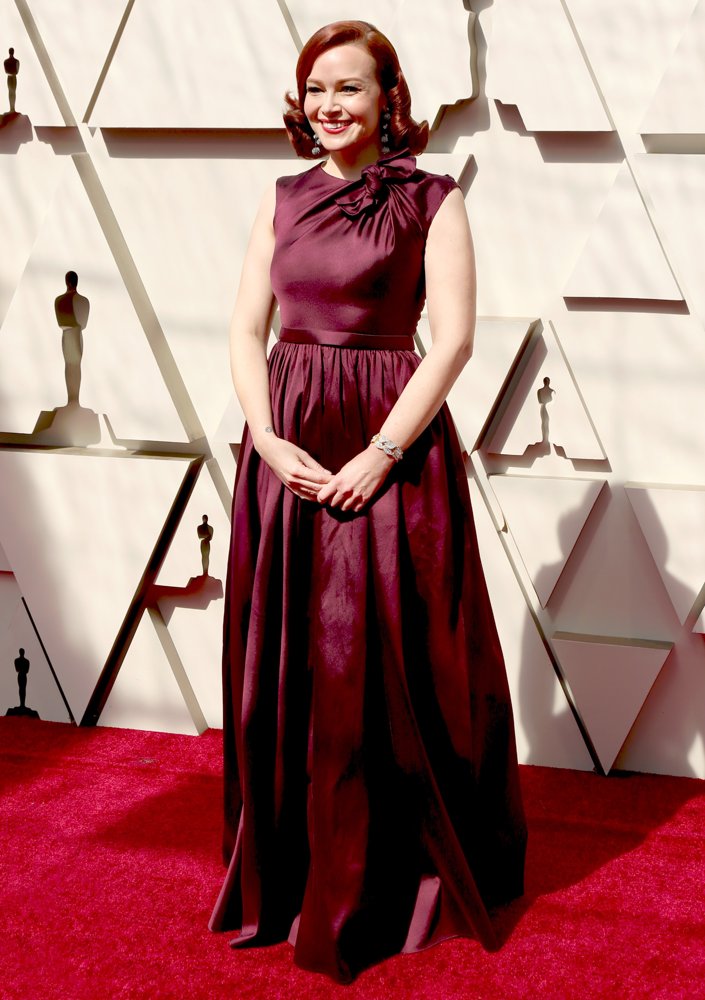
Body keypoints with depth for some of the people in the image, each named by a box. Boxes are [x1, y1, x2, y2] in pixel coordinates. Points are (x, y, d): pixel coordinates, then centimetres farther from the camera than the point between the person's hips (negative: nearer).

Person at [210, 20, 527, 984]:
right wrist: (270, 440, -8)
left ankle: (383, 889, 15)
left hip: (389, 444, -4)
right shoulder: (282, 200, 11)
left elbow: (454, 337, -9)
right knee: (284, 665, 7)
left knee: (388, 668, 0)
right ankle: (286, 876, 23)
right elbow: (246, 327, 7)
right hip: (287, 445, 4)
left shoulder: (433, 201, -1)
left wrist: (380, 453, -17)